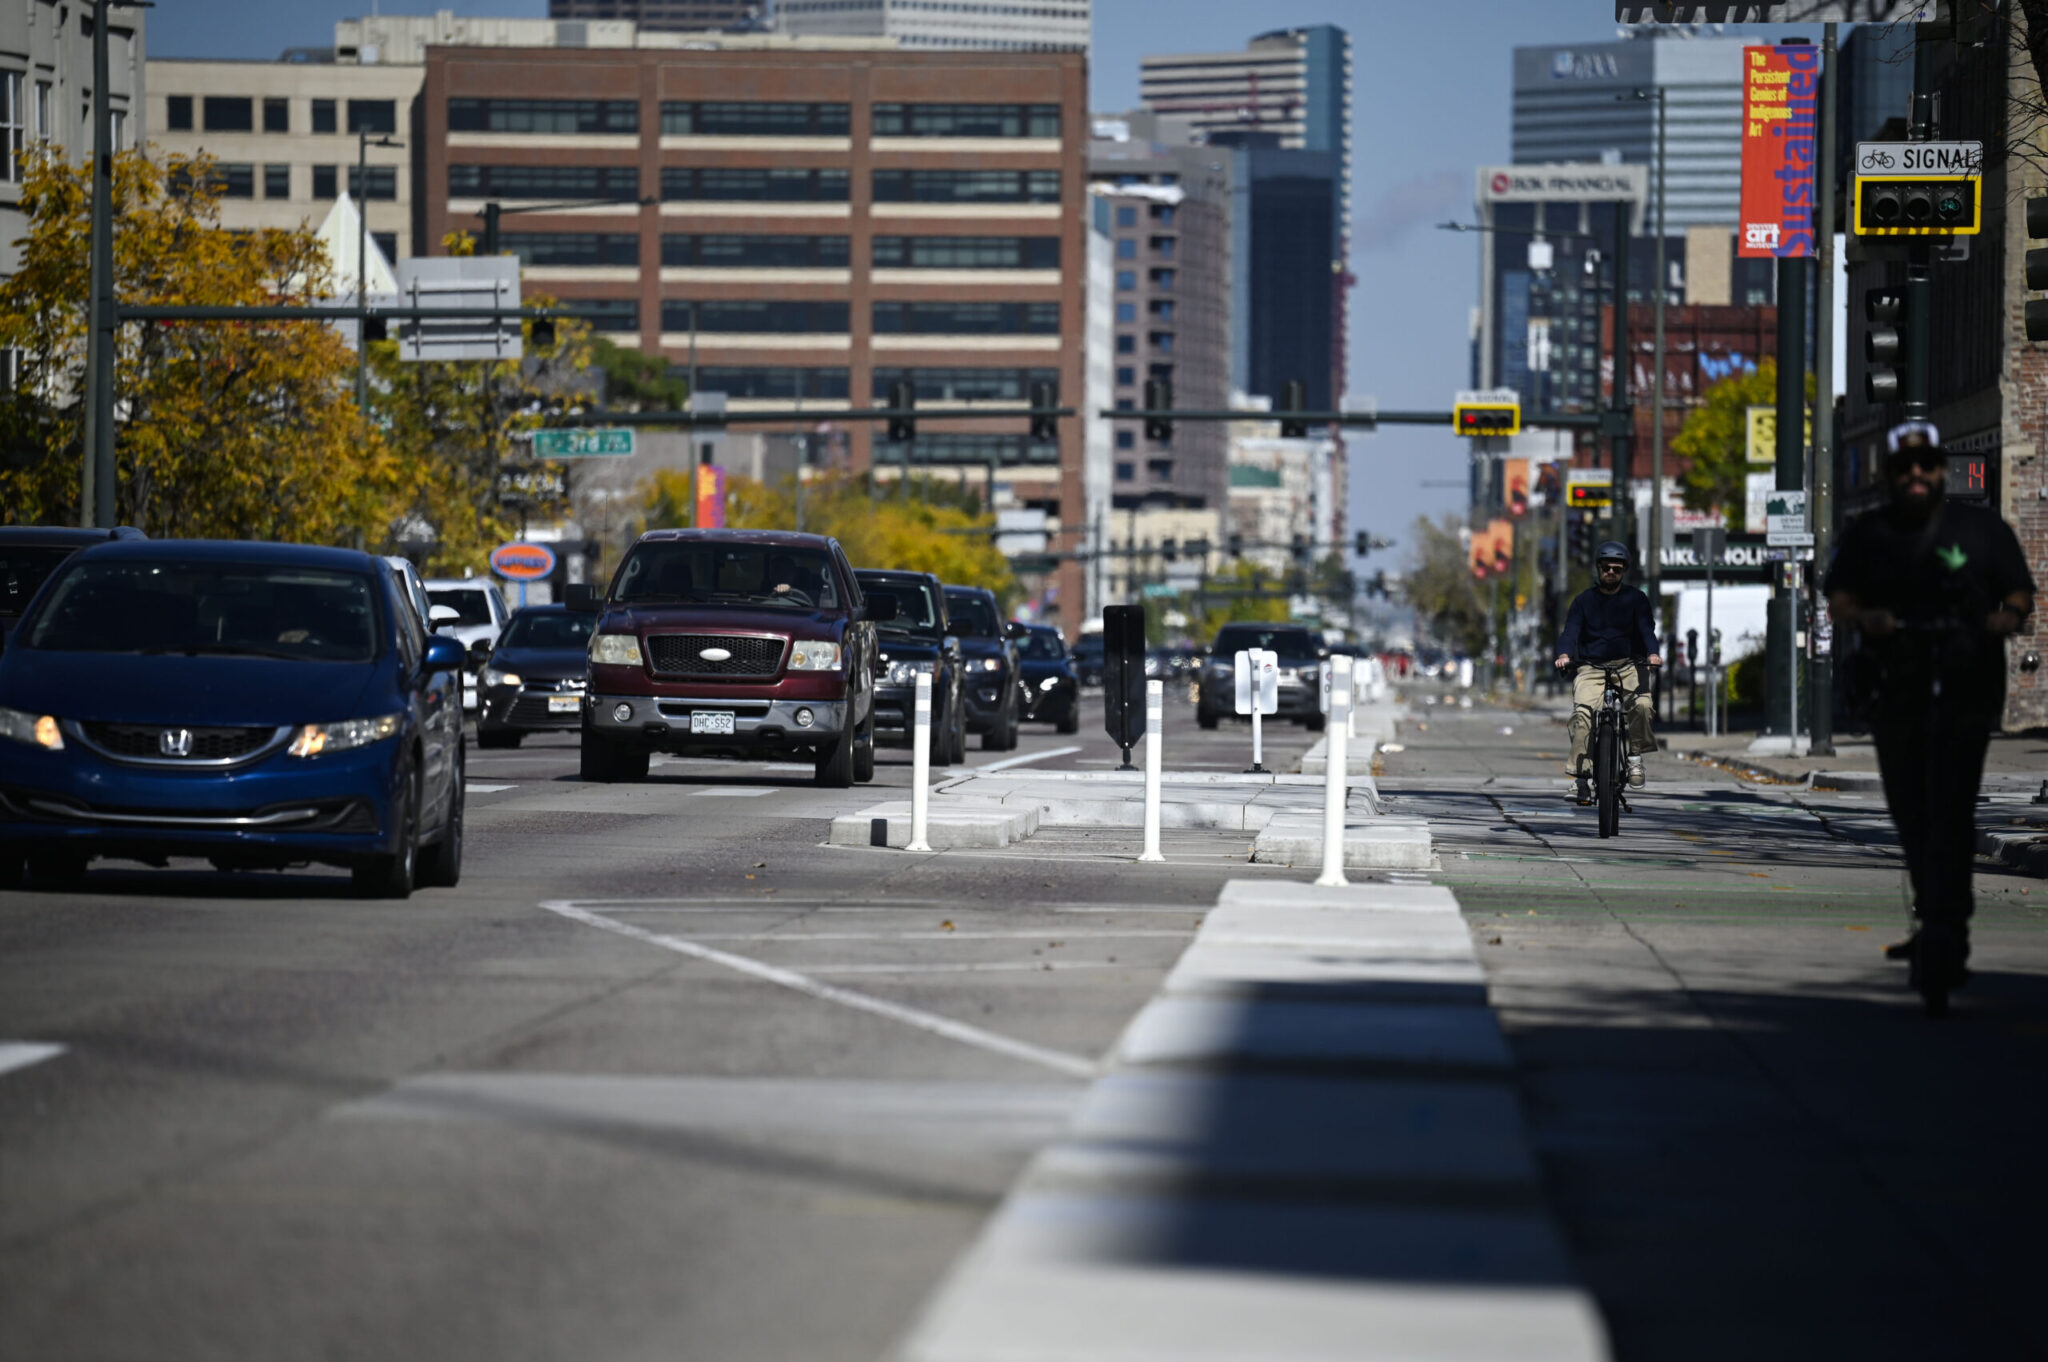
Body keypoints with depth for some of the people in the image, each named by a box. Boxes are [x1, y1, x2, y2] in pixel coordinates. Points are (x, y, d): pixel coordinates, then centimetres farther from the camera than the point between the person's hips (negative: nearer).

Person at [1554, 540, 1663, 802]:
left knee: (1641, 704, -30)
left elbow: (1646, 628, -4)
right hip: (1590, 668, 0)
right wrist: (1564, 655, -23)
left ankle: (1635, 755, -9)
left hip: (1627, 665, 0)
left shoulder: (1635, 599, 10)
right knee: (1583, 712, -26)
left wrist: (1652, 653, -26)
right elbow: (1571, 631, -2)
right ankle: (1580, 773, -26)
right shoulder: (1585, 600, 11)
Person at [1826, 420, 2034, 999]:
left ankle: (1943, 937, -19)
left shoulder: (1982, 529, 8)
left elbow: (2020, 590, 6)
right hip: (1895, 690, 4)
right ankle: (1937, 918, 28)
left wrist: (2011, 615, -18)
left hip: (1965, 690, -4)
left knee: (1949, 810, -15)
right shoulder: (1868, 534, 12)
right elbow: (1838, 598, 1)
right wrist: (1862, 617, -22)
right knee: (1910, 811, 10)